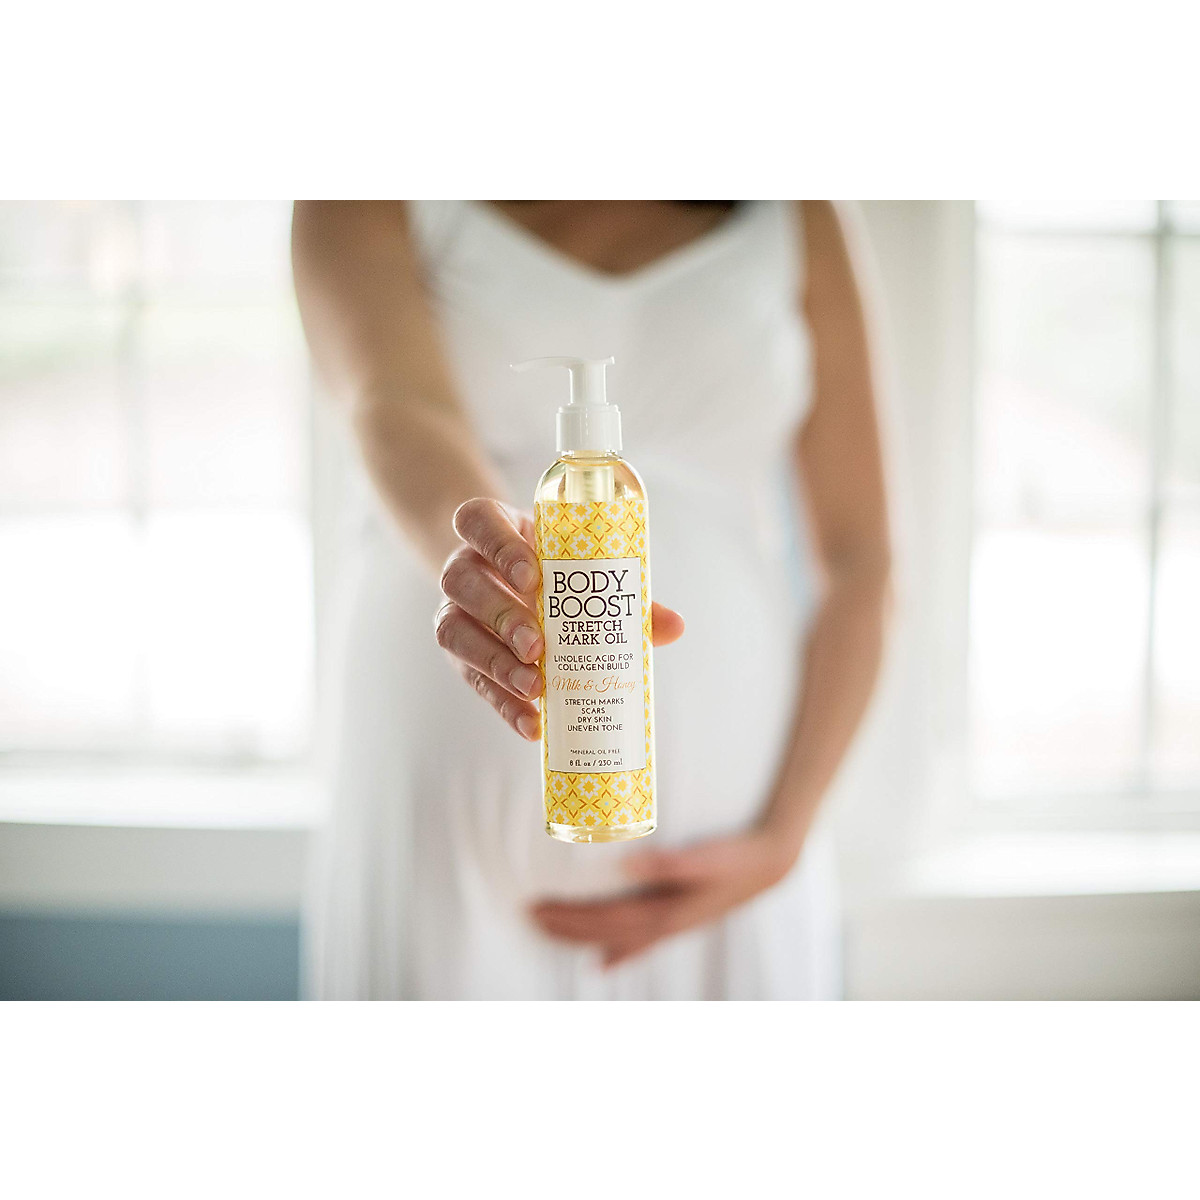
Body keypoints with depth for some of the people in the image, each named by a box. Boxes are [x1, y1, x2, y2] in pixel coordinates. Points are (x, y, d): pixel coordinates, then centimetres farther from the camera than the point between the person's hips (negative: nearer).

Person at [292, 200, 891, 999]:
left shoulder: (797, 220, 6)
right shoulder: (376, 205, 2)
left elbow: (857, 560, 2)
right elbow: (397, 403, -18)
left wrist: (781, 840, -7)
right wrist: (497, 552, -39)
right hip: (446, 826, -1)